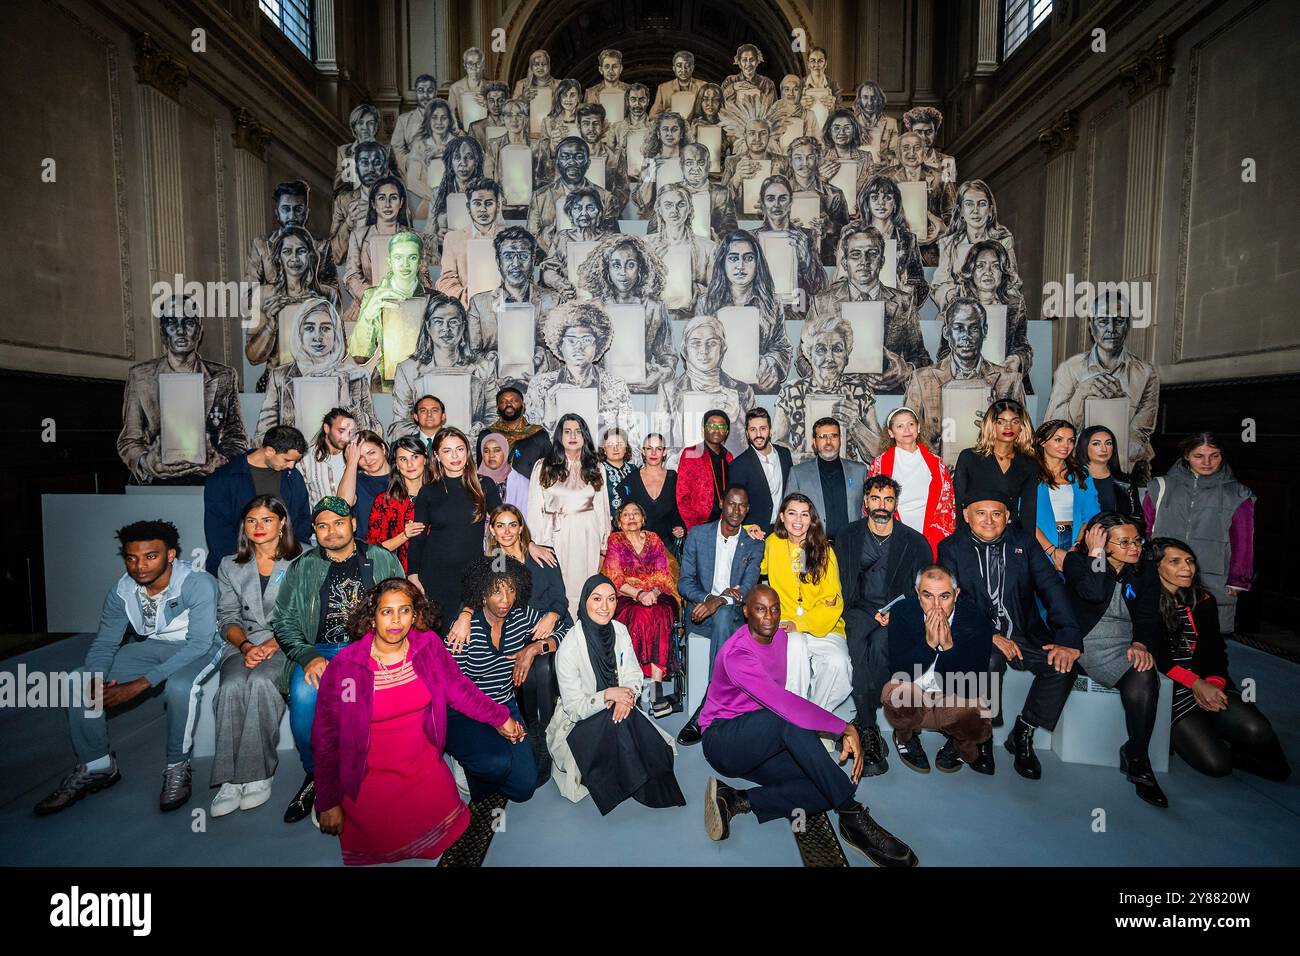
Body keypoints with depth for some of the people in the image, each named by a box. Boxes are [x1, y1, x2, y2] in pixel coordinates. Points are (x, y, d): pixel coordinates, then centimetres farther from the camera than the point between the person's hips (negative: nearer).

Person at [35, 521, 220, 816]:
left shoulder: (198, 583, -27)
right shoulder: (122, 590, -9)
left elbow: (199, 643, -30)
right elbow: (105, 642, -1)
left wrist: (141, 684, -34)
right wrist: (95, 679, -23)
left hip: (198, 648, -6)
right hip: (153, 646, 6)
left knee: (179, 686, -38)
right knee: (79, 681, -9)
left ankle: (177, 767, -13)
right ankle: (96, 765, 10)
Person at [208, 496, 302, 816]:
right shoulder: (230, 566, 18)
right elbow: (226, 617, 10)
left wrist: (272, 645, -15)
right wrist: (246, 646, -10)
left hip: (285, 646, -3)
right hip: (242, 646, 3)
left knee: (260, 682, -34)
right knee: (232, 686, -30)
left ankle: (258, 775, -25)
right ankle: (230, 779, -25)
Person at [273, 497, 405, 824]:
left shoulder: (383, 560, 11)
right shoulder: (301, 568, 14)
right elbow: (283, 622, 8)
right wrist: (309, 657, -10)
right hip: (320, 651, 1)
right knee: (304, 693, -32)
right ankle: (315, 775, -7)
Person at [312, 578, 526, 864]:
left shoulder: (428, 645, -6)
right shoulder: (344, 665, -13)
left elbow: (459, 688, 6)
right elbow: (326, 738, -5)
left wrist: (500, 717, 5)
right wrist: (329, 803, -2)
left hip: (425, 766, 3)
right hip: (370, 777, -3)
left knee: (448, 829, -6)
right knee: (395, 845, -11)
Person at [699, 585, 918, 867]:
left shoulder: (781, 636, 4)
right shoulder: (736, 654, -24)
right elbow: (781, 702, -35)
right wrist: (845, 728, -34)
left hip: (762, 744, 8)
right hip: (722, 740, -8)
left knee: (825, 789, -16)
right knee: (790, 719, -36)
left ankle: (736, 801, -17)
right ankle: (851, 814, -27)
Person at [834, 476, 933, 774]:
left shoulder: (915, 542, 5)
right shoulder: (848, 536, 8)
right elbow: (841, 583, 9)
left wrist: (895, 612, -10)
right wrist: (873, 614, -6)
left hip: (897, 611, -1)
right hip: (859, 608, 1)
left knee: (880, 644, -33)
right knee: (858, 643, -31)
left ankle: (862, 722, -23)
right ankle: (870, 731, -27)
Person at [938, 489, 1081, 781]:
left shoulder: (1024, 542, 7)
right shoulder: (951, 547, 0)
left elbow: (1052, 587, -1)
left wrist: (1068, 638, -15)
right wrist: (989, 635, -21)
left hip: (1024, 633, 3)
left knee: (1062, 665, -23)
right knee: (989, 661, -34)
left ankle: (1023, 734, -1)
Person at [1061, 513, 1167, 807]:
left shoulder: (1145, 575, 13)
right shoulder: (1078, 561, 2)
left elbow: (1148, 616, 1)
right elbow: (1095, 593, -19)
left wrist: (1141, 644, -19)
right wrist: (1095, 552, -11)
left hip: (1129, 648, 2)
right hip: (1087, 647, -2)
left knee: (1143, 677, -29)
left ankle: (1136, 756, -14)